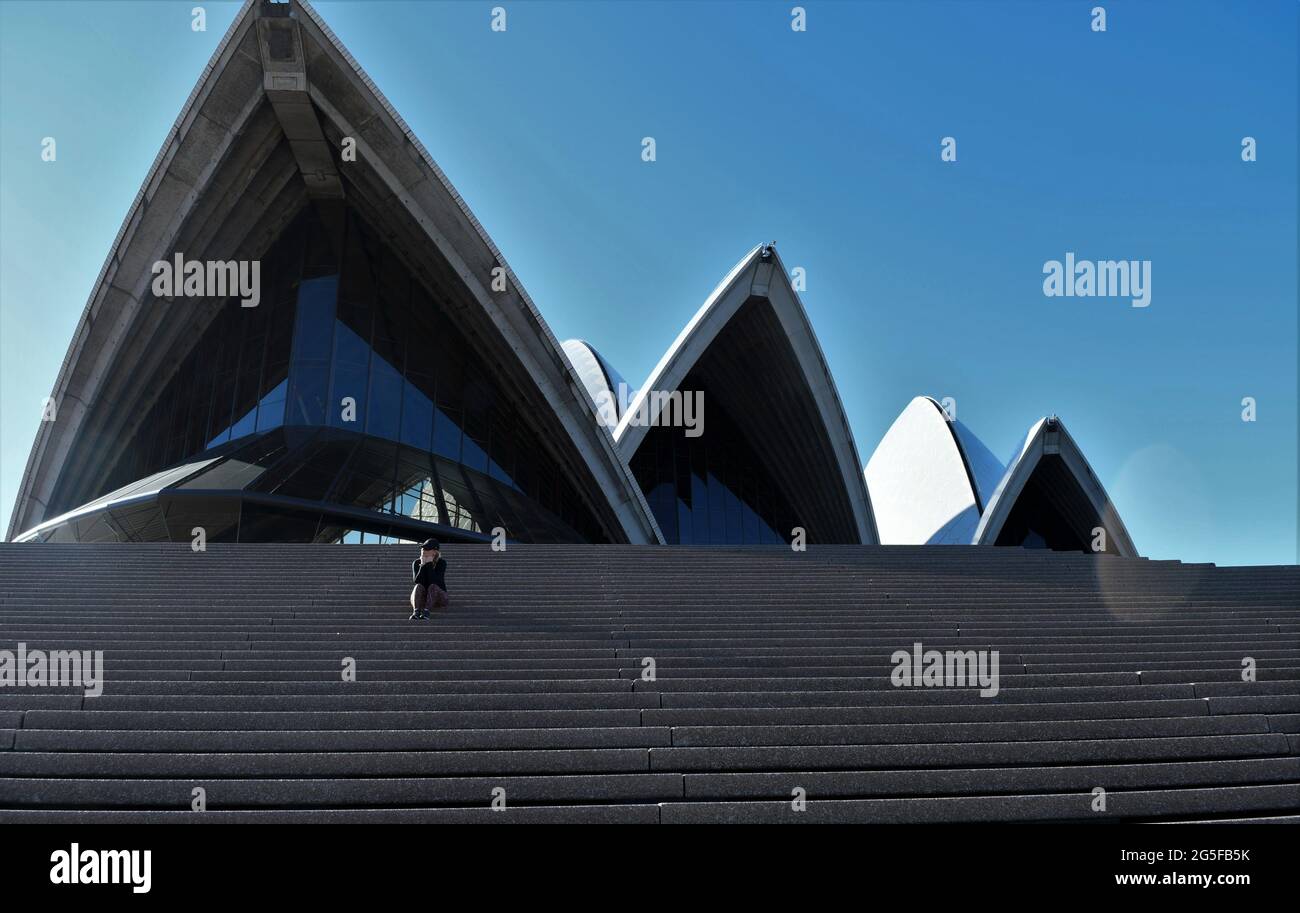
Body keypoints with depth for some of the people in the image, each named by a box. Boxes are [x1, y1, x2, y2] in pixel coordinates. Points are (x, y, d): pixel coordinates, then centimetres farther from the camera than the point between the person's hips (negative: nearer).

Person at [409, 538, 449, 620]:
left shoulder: (441, 562, -8)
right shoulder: (416, 563, -2)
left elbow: (434, 581, -23)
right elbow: (417, 581, -17)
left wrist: (429, 565, -22)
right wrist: (423, 565, -23)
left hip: (438, 596, -2)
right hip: (421, 598, 2)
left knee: (433, 586, -31)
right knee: (419, 586, -28)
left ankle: (426, 612, -47)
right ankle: (416, 612, -49)